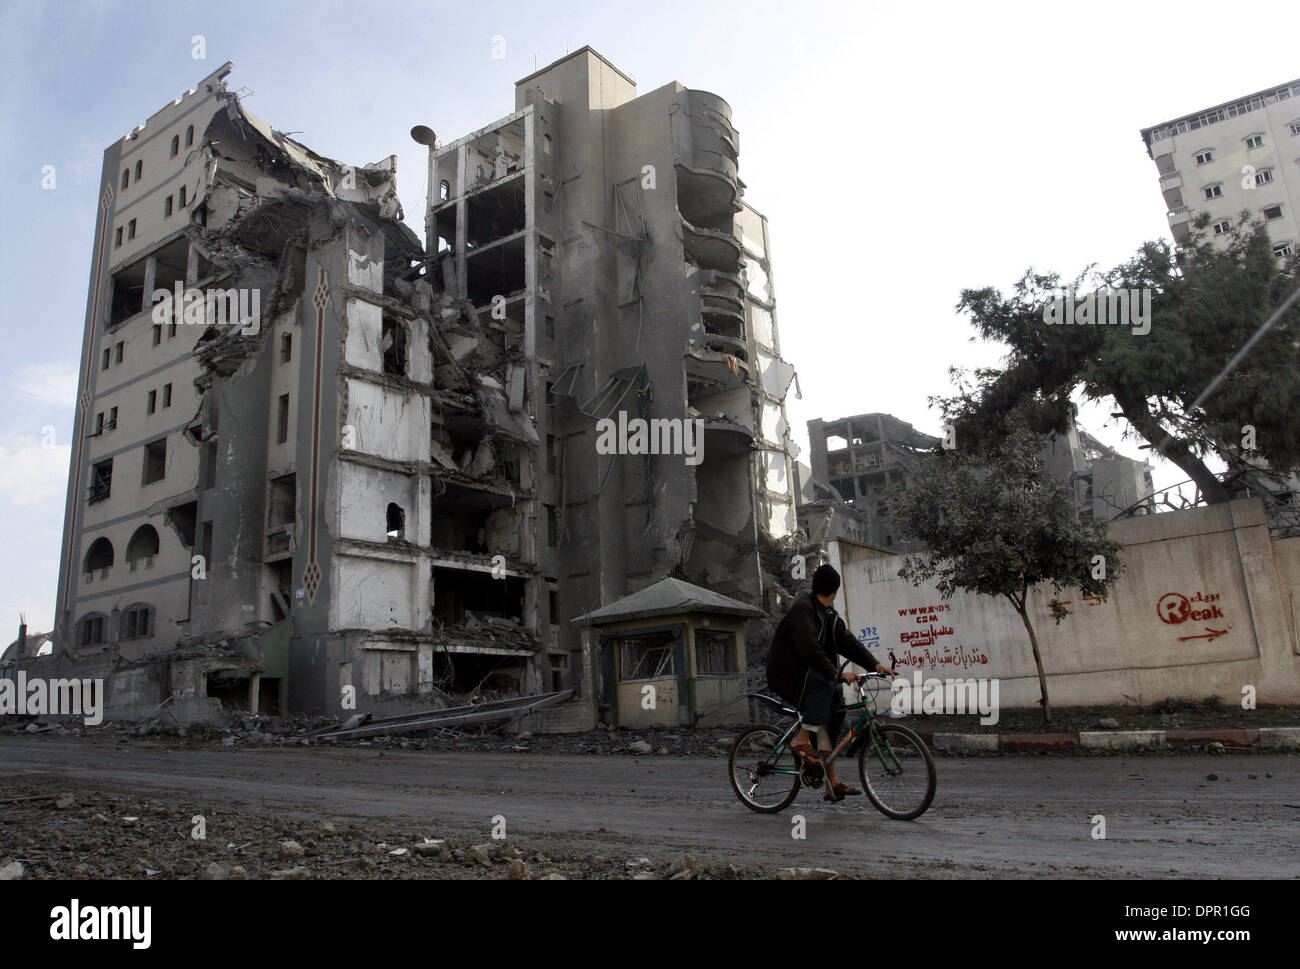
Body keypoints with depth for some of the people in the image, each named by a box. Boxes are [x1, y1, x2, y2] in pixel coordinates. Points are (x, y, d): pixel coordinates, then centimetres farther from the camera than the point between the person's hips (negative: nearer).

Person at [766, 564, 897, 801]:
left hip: (806, 673, 9)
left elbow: (847, 641, 5)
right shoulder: (802, 608, -17)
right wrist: (835, 674, -38)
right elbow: (810, 648, -29)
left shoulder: (829, 614, 13)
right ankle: (801, 740, -20)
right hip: (786, 675, -9)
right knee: (825, 686, -32)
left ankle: (832, 782, -2)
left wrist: (875, 664, -8)